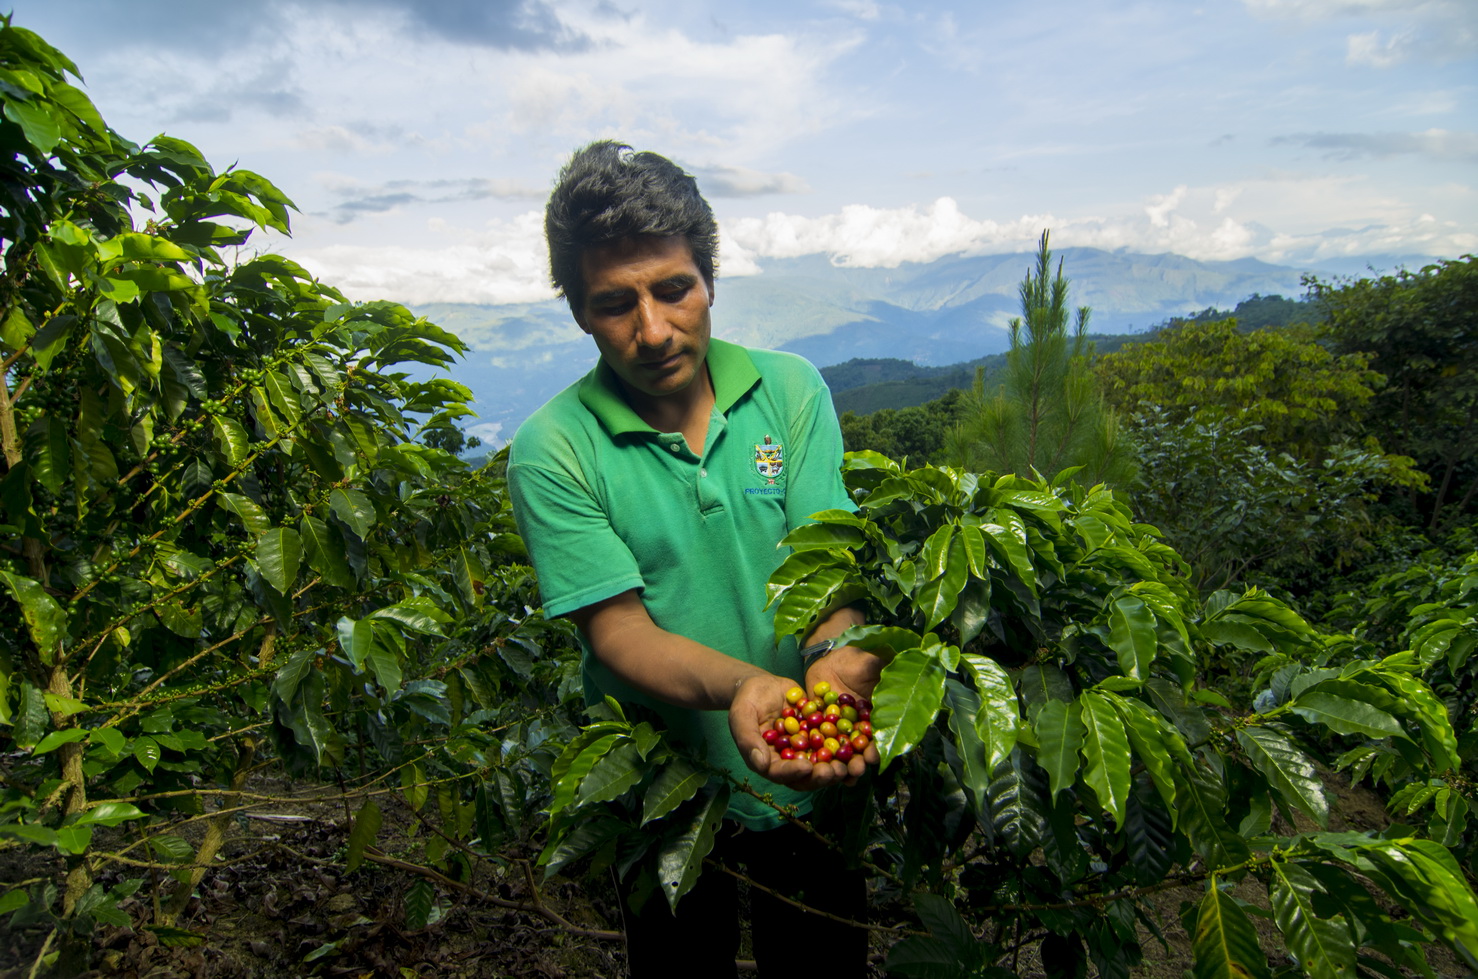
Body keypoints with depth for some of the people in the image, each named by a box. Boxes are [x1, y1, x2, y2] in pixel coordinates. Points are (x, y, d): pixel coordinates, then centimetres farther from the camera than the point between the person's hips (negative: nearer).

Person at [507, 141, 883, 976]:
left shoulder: (791, 390, -7)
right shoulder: (552, 450, -15)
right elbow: (617, 630, -19)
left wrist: (838, 659, -35)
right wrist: (739, 688, -38)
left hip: (808, 783, 2)